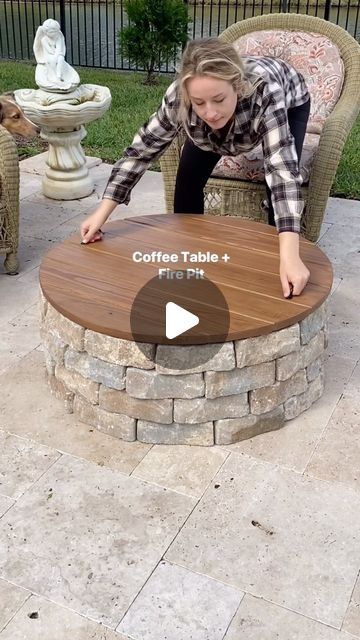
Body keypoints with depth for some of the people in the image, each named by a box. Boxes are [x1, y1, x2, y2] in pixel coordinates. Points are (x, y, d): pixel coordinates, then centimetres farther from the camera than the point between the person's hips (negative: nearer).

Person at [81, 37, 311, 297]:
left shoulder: (266, 91, -48)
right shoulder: (178, 98, -38)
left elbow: (282, 169, -55)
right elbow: (141, 150, -27)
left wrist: (289, 255, -66)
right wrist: (102, 213, -32)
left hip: (288, 104, -3)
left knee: (276, 177, -20)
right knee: (188, 177, -4)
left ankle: (279, 260, 3)